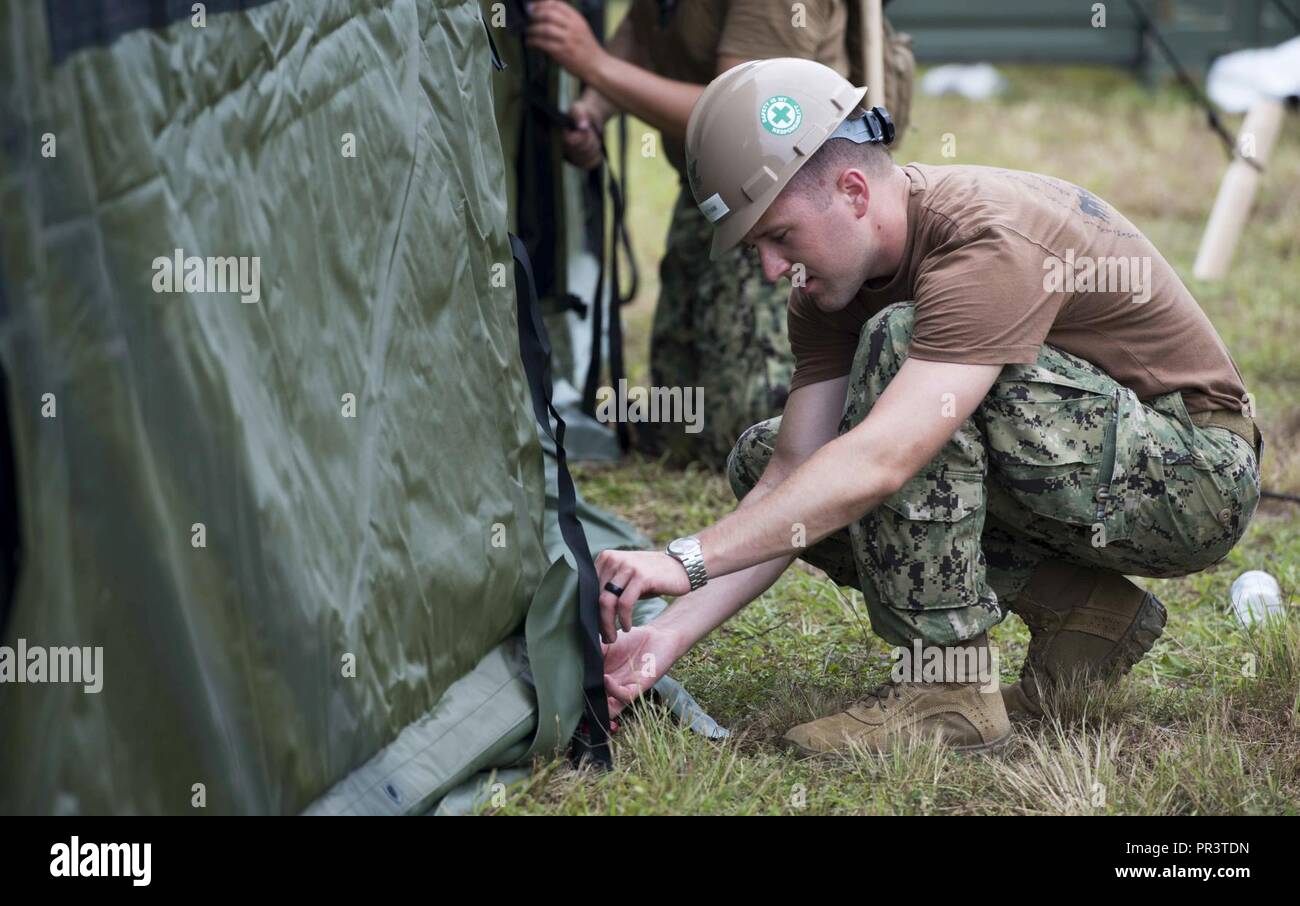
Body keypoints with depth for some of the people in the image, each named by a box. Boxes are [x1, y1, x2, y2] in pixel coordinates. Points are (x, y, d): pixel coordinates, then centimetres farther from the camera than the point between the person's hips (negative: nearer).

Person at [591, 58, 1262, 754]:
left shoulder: (994, 244, -29)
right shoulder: (836, 280, -2)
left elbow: (879, 464, -39)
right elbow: (792, 479, -7)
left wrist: (686, 559, -41)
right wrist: (669, 635, -19)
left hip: (1195, 474, -9)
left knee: (897, 344, -28)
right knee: (764, 461, 0)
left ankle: (949, 683, -22)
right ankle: (1079, 610, 0)